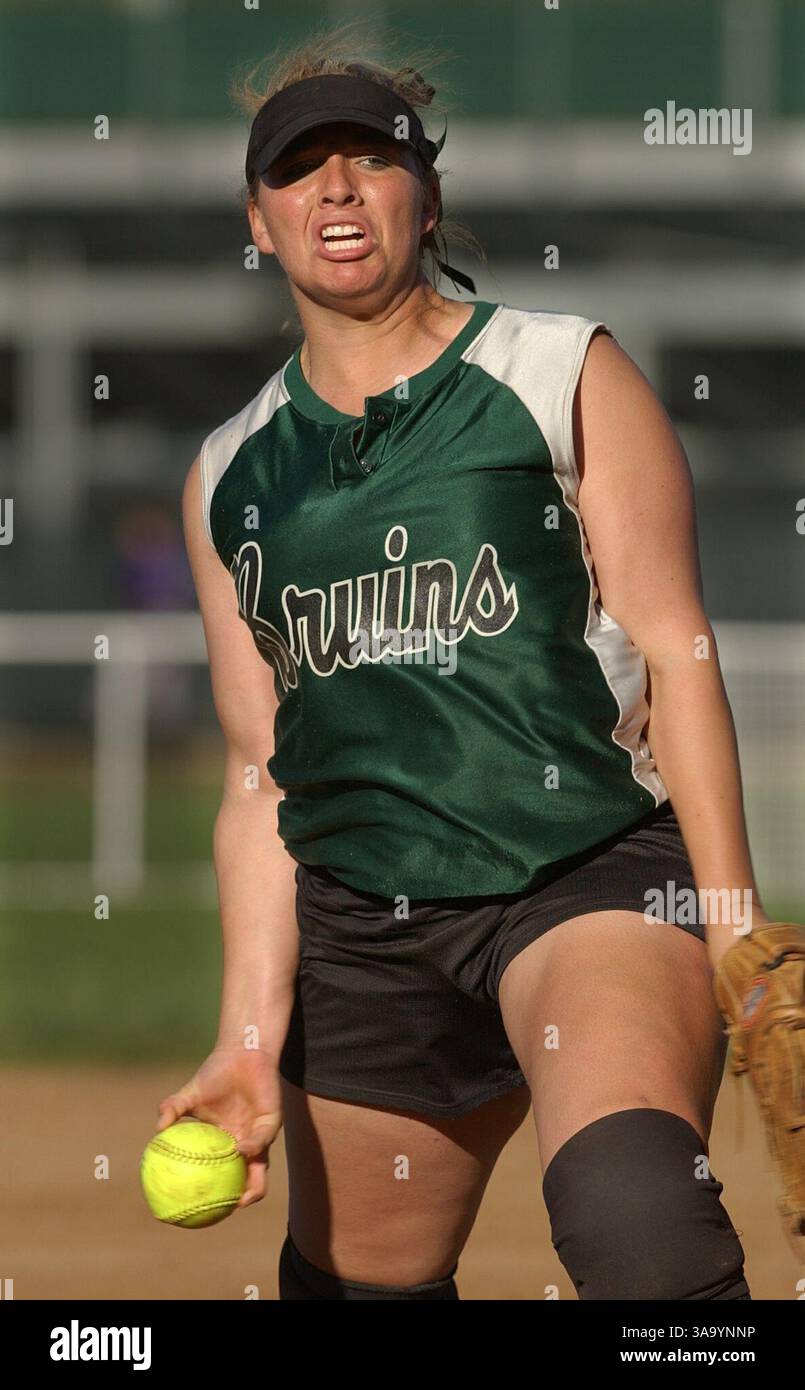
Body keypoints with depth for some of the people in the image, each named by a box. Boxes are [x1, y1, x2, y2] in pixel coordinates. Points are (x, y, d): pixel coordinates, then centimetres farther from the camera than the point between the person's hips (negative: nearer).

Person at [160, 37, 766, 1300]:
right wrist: (250, 1038, 6)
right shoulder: (233, 475, 15)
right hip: (359, 932, 5)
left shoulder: (563, 377, 4)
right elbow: (262, 777, 15)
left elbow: (673, 655, -1)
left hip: (591, 876, -5)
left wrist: (734, 931, -9)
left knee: (633, 1212, -33)